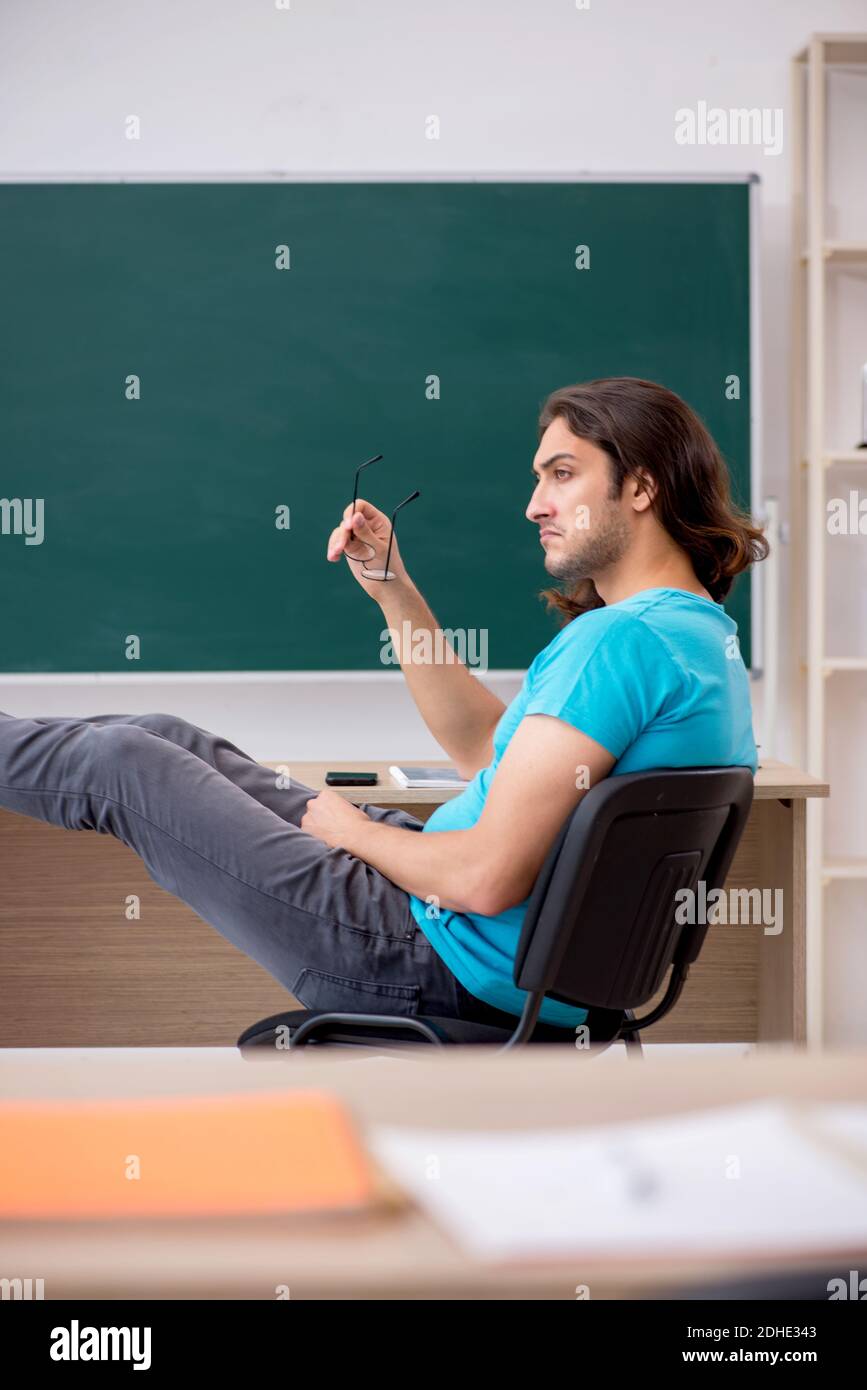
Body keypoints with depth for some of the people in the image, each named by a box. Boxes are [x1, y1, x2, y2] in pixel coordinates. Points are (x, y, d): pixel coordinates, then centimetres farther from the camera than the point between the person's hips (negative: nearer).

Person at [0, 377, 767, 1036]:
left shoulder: (623, 640, -25)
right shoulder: (708, 635, 8)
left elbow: (487, 878, -28)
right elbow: (485, 744, 19)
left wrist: (356, 833, -8)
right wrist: (393, 588, 14)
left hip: (440, 964, -9)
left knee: (123, 765, 5)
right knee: (169, 738, 17)